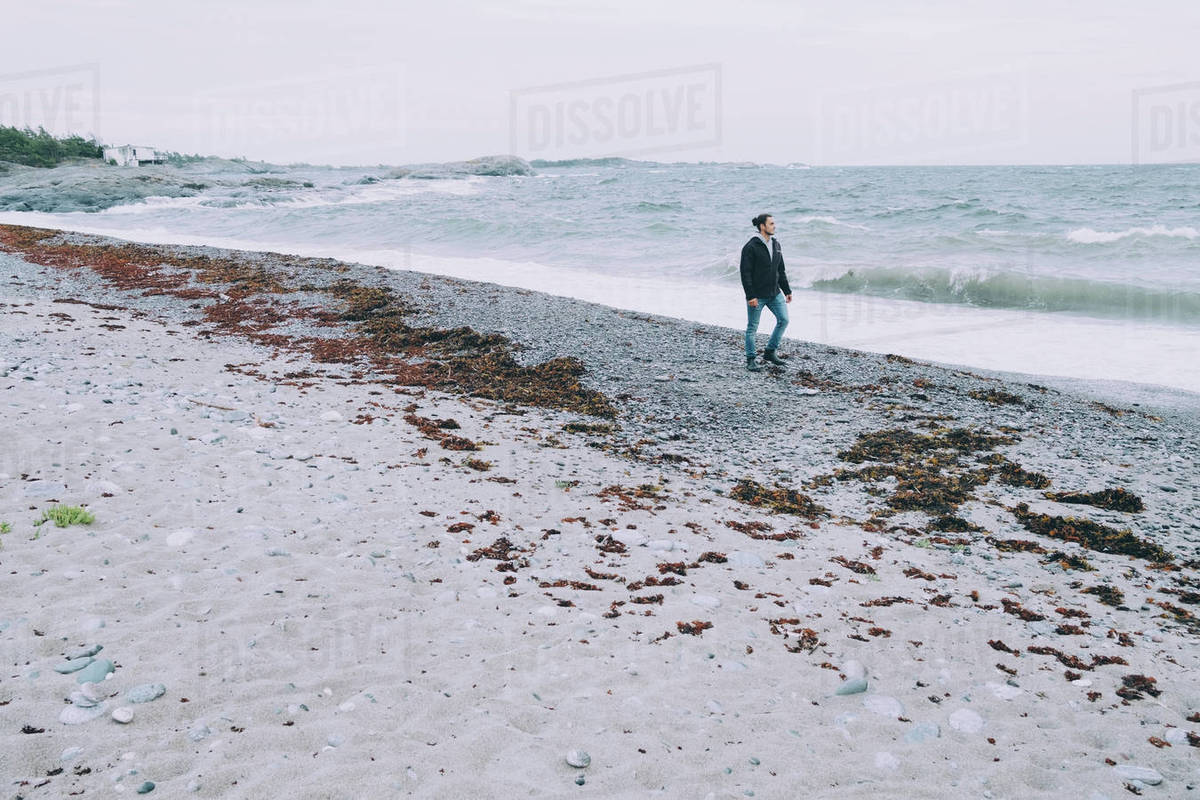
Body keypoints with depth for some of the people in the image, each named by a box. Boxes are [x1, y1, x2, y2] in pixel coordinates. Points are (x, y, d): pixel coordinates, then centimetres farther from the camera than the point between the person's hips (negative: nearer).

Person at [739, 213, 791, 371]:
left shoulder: (776, 245, 9)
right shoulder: (750, 247, -13)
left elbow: (781, 270, 16)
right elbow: (745, 273, -16)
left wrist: (787, 291, 13)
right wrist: (751, 296, -20)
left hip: (774, 293, 7)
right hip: (756, 295, -7)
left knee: (783, 320, 2)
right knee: (752, 327, 2)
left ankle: (770, 352, 16)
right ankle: (750, 361, 13)